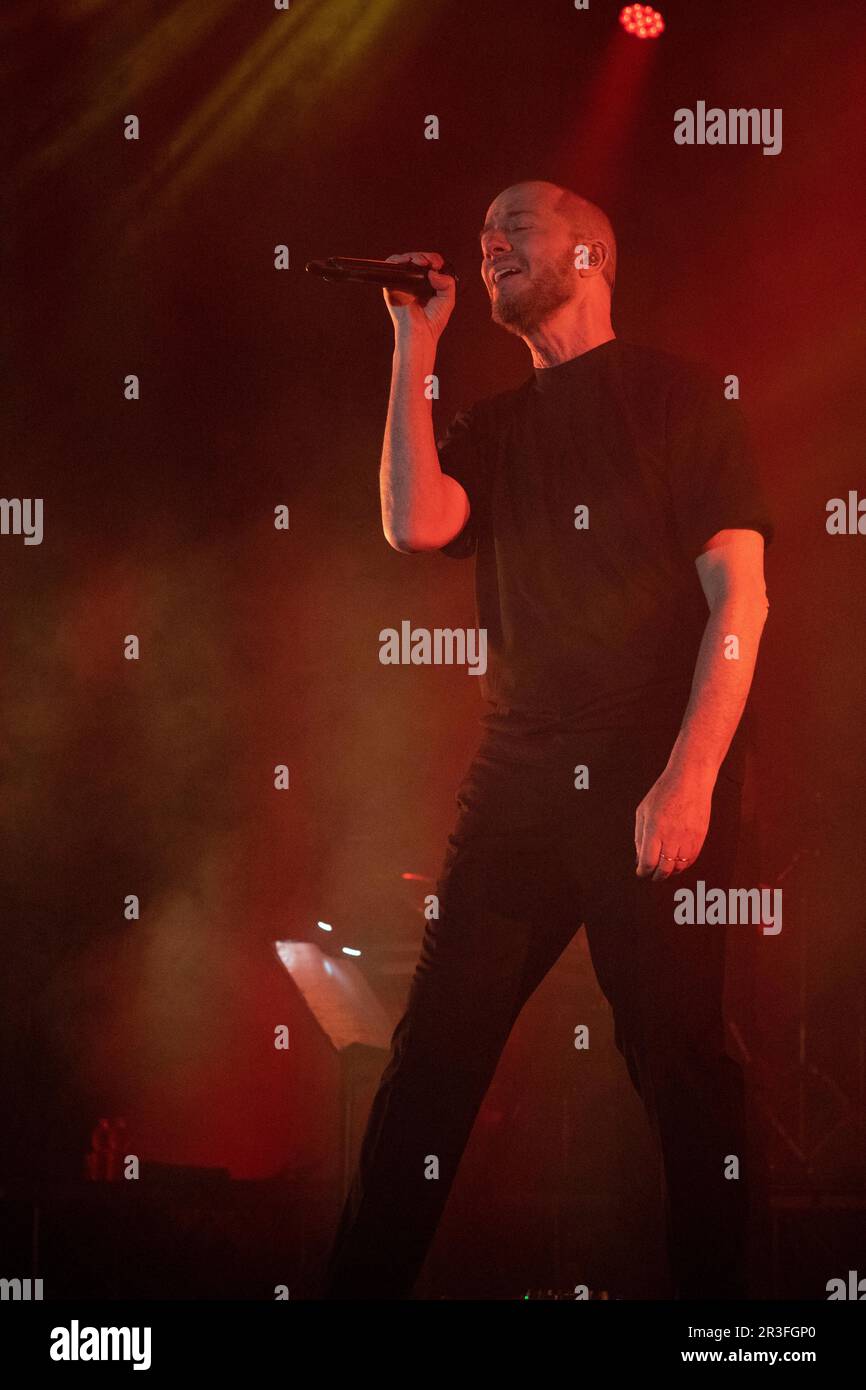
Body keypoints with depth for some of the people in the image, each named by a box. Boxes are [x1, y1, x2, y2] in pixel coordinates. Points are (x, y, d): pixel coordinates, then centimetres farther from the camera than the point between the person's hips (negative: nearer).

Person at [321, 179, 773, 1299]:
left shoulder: (677, 394, 4)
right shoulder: (492, 428, 19)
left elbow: (740, 593, -4)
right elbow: (415, 525, -2)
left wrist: (689, 776, -15)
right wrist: (414, 346, 3)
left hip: (654, 777, -4)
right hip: (518, 778, 5)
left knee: (676, 1054, -4)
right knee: (434, 1047, 3)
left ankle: (715, 1289, 9)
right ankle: (360, 1282, 10)